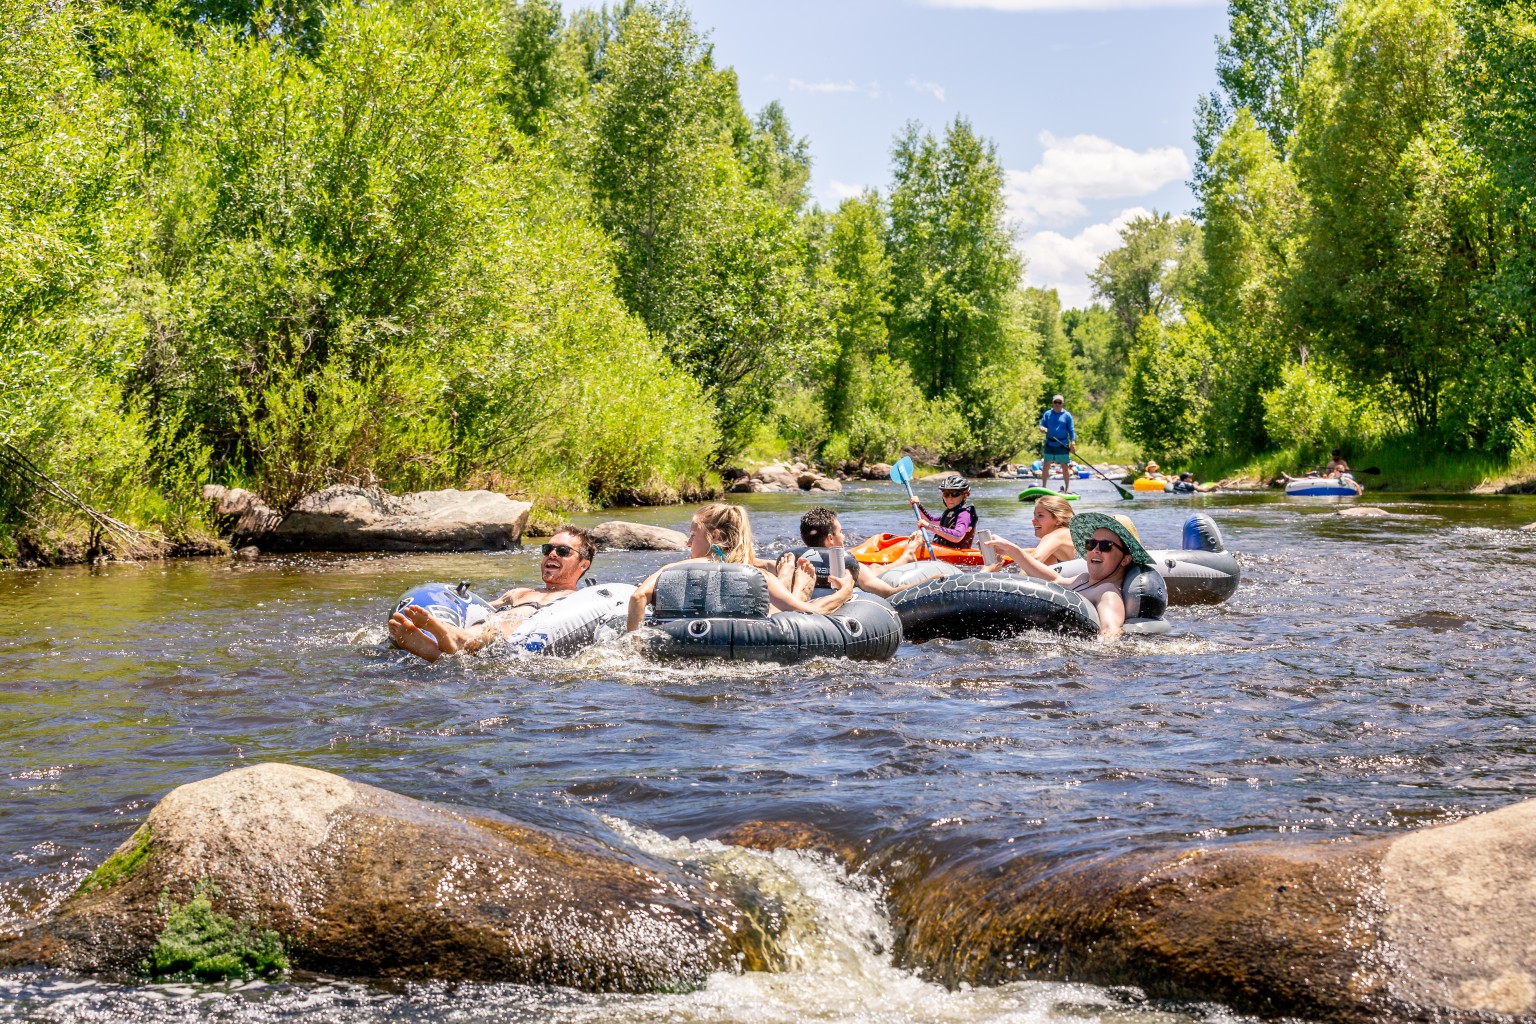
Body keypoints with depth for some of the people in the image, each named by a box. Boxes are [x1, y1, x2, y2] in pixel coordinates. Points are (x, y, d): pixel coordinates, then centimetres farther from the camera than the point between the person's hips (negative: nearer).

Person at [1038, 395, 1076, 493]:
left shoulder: (1067, 415, 4)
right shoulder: (1047, 414, 8)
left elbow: (1071, 430, 2)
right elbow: (1042, 426, 7)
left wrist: (1073, 443, -10)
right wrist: (1042, 429, -18)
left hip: (1062, 445, -2)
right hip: (1049, 444, 2)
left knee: (1065, 466, 1)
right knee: (1045, 466, 2)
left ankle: (1067, 488, 9)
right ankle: (1043, 487, 10)